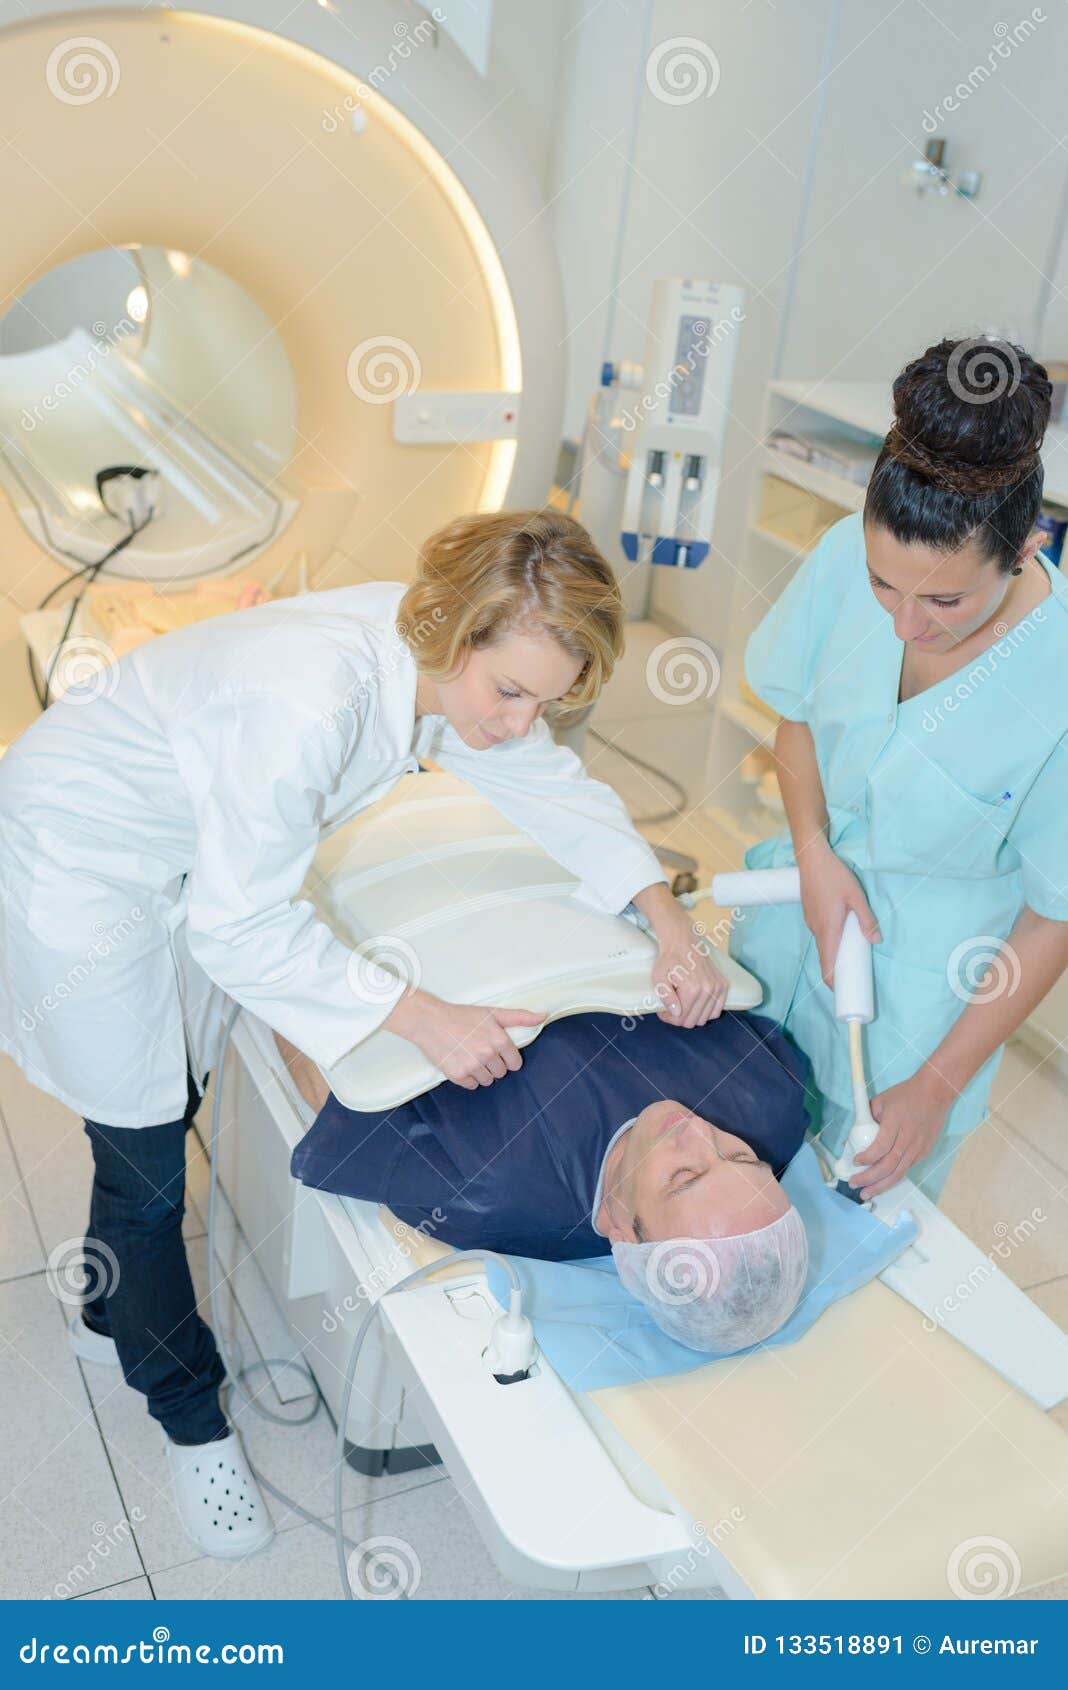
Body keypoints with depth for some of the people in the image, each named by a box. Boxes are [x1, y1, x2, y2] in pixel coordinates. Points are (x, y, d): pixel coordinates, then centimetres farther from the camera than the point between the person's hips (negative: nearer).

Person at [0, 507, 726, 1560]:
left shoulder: (446, 661, -15)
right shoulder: (312, 697, -40)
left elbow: (550, 784, -3)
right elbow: (240, 926, -33)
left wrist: (665, 913, -16)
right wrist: (425, 1019, -32)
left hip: (187, 864, 7)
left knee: (169, 1106, 20)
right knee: (145, 1158, 3)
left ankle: (113, 1315, 47)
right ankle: (191, 1418, 26)